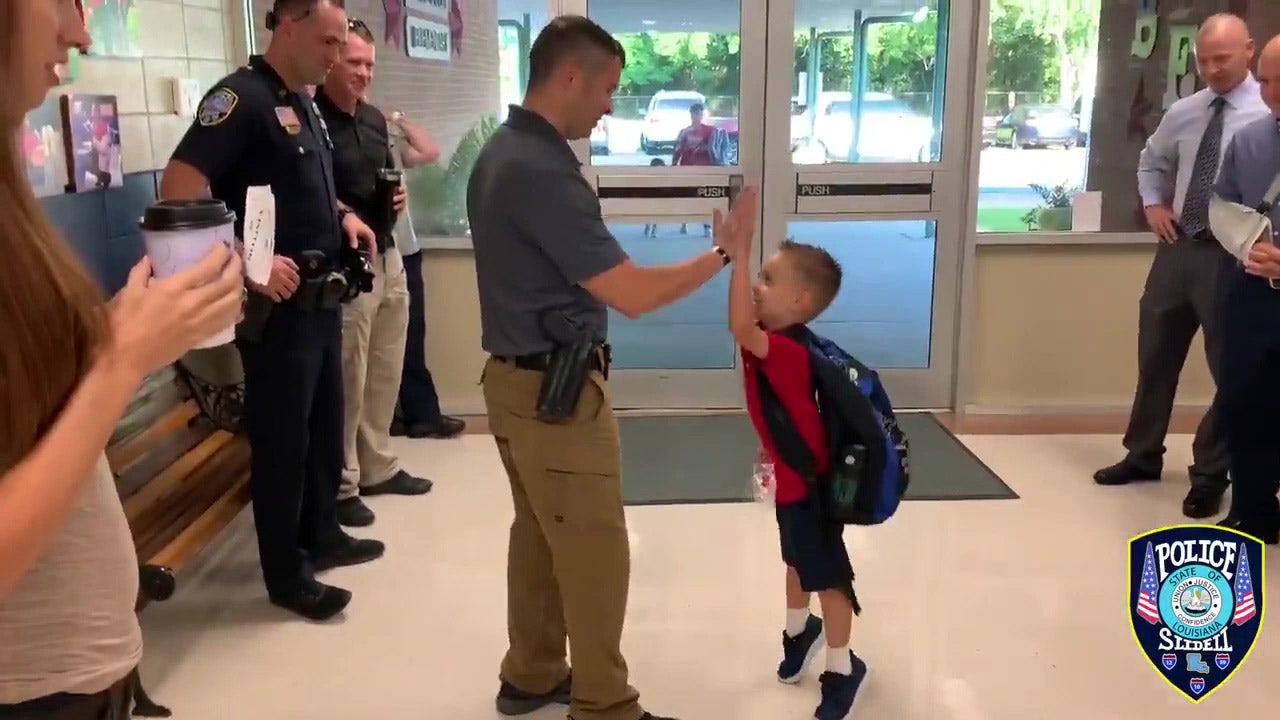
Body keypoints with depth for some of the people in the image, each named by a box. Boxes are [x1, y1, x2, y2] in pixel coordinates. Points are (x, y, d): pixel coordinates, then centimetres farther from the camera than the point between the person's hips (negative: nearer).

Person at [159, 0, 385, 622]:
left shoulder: (305, 104, 12)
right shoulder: (241, 97, -16)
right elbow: (178, 192, -24)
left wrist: (342, 215, 10)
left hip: (321, 296, 9)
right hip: (277, 303, -9)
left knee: (325, 425, 19)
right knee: (281, 437, 1)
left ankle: (321, 535, 36)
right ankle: (286, 575, 14)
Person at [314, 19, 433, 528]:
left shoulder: (375, 118, 13)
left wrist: (398, 196, 4)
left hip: (388, 257, 8)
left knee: (385, 372, 15)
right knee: (347, 380, -1)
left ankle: (378, 467, 29)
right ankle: (340, 485, 11)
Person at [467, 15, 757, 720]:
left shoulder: (502, 151, 7)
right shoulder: (542, 171, -25)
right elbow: (632, 294, -25)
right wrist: (724, 250, -13)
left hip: (516, 376, 10)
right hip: (556, 389, -10)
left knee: (539, 534, 19)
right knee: (594, 552, 2)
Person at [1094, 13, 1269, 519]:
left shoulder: (1270, 114, -10)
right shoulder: (1183, 113, 7)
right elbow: (1151, 162, 25)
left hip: (1233, 256, -5)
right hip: (1178, 248, 5)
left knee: (1231, 369, 5)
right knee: (1156, 357, 14)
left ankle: (1210, 474, 21)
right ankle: (1143, 456, 31)